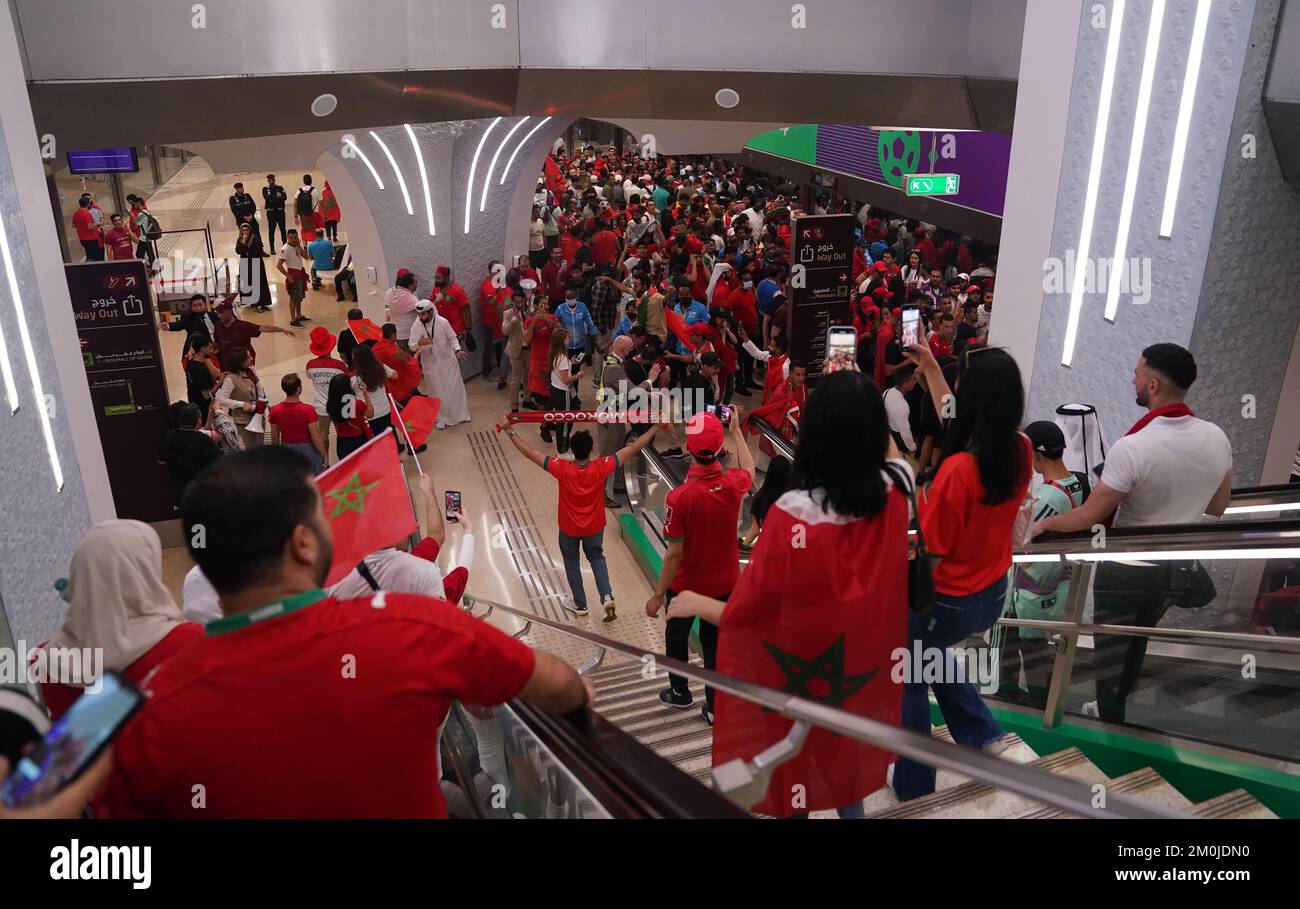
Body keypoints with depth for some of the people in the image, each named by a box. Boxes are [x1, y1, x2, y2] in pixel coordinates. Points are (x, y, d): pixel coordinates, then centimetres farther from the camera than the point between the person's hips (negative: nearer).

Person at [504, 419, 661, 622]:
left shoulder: (562, 469, -28)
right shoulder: (601, 468, -26)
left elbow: (530, 453, -25)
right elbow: (632, 449, -19)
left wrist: (509, 430, -18)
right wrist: (655, 428, -12)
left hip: (569, 529, -1)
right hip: (594, 527, 1)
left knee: (572, 563, 22)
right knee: (596, 557, 26)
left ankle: (580, 605, 33)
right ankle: (607, 596, 9)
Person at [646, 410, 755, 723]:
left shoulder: (679, 497, -29)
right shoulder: (733, 485, -18)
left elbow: (674, 553, -23)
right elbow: (749, 470, 9)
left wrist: (658, 595, -12)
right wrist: (736, 431, 19)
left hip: (685, 585, -3)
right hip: (724, 583, 3)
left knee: (676, 638, 23)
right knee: (715, 644, 19)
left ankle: (680, 693, 43)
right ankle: (714, 707, 30)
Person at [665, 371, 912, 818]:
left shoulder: (792, 516, -33)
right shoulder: (893, 492, -18)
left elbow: (743, 615, -21)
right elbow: (891, 453, 10)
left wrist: (695, 604, -3)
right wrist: (860, 399, 9)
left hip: (801, 676, -4)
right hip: (860, 667, 4)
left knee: (797, 772, 22)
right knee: (848, 759, 29)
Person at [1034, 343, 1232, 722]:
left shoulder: (1132, 448, -30)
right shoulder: (1217, 439, -9)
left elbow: (1089, 517, -23)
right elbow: (1216, 509, 7)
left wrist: (1044, 523, -5)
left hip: (1126, 568, -6)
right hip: (1176, 566, 6)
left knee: (1110, 652, 13)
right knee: (1137, 644, 26)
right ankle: (1115, 711, 44)